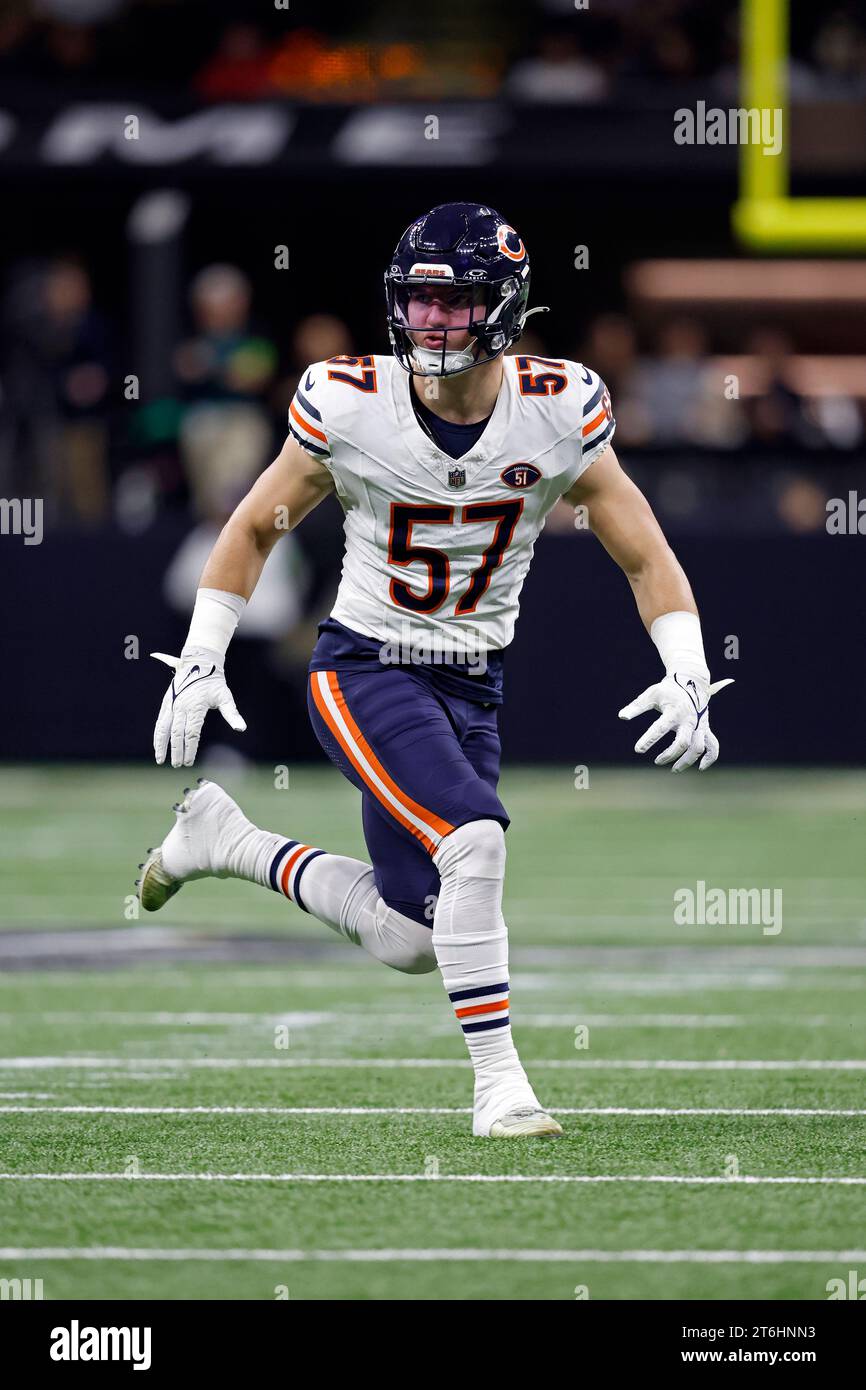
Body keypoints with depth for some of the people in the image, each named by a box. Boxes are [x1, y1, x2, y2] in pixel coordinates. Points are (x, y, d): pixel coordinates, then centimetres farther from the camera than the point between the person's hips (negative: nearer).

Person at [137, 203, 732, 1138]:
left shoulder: (558, 414, -11)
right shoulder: (350, 407, -14)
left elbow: (647, 560, -2)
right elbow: (255, 528, 2)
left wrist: (687, 679, -16)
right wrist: (200, 664, -2)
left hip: (472, 684, 4)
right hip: (362, 672, -4)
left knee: (413, 942, 7)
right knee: (473, 839, -27)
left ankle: (223, 838, 29)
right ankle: (497, 1083, -16)